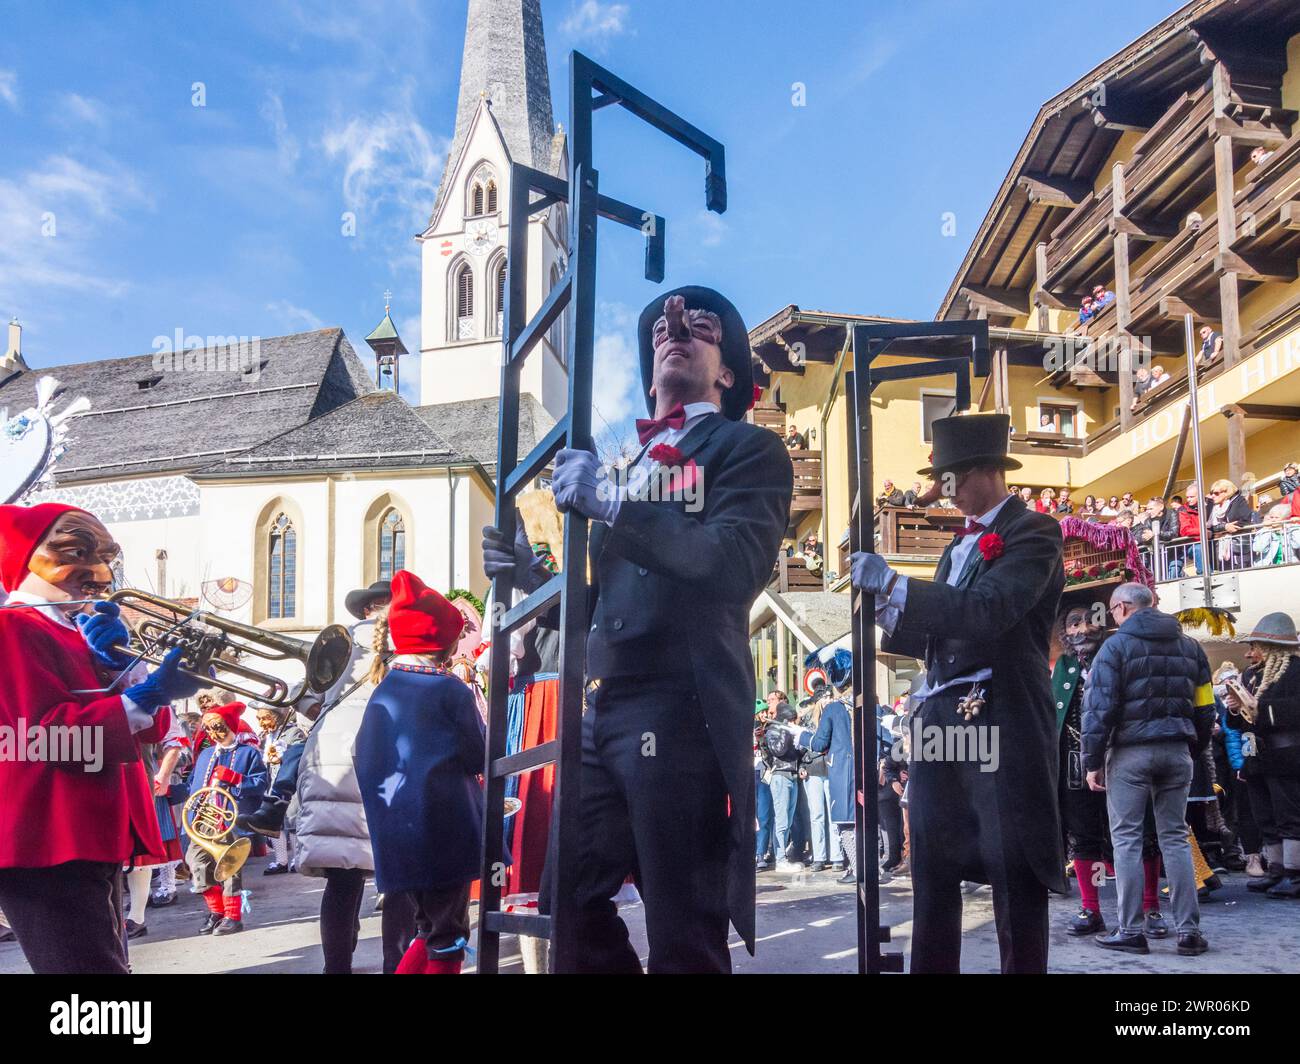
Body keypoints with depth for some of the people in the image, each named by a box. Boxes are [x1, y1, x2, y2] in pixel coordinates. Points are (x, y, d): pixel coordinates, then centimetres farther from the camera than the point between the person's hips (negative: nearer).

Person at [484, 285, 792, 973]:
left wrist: (612, 505, -18)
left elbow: (734, 566, -17)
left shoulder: (749, 449, 2)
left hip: (682, 711, -7)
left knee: (683, 935, -2)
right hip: (605, 710, 7)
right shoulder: (634, 463, 23)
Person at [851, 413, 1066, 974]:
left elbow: (988, 611, -19)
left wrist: (893, 584, -19)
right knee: (932, 873, 8)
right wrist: (886, 617, 2)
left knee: (1013, 872, -1)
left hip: (1000, 722, -7)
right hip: (937, 720, 7)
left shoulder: (1033, 532, -3)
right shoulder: (960, 545, 21)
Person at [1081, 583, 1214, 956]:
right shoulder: (1189, 646, 11)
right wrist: (1194, 750, 20)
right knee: (1175, 837, 10)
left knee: (1127, 839, 1)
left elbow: (1099, 707, -11)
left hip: (1131, 751, -5)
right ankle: (1189, 931, 8)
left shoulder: (1117, 645, -6)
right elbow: (1205, 708, 13)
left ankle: (1131, 931, 2)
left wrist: (1092, 761, -6)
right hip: (1177, 751, 5)